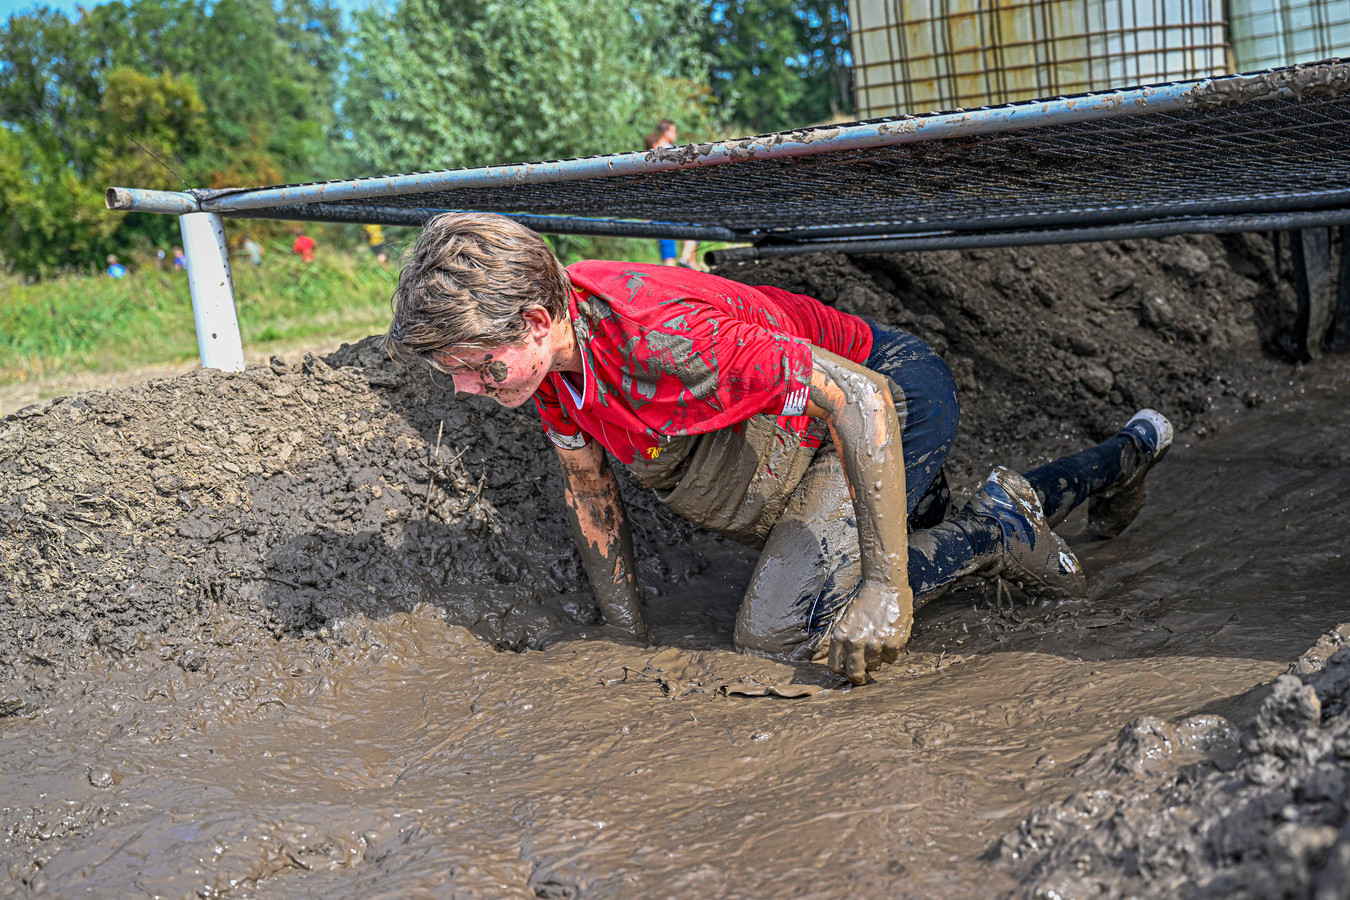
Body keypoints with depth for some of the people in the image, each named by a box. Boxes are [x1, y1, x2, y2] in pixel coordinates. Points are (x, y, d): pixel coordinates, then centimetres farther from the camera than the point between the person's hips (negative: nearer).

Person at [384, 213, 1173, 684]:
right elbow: (588, 486, 3)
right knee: (931, 540, 30)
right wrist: (629, 634, 6)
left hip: (893, 396, -9)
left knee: (778, 632, -17)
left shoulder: (660, 334, -39)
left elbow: (860, 398, -37)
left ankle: (999, 524, -5)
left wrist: (886, 583, -36)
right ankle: (1128, 453, 44)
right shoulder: (547, 348, -12)